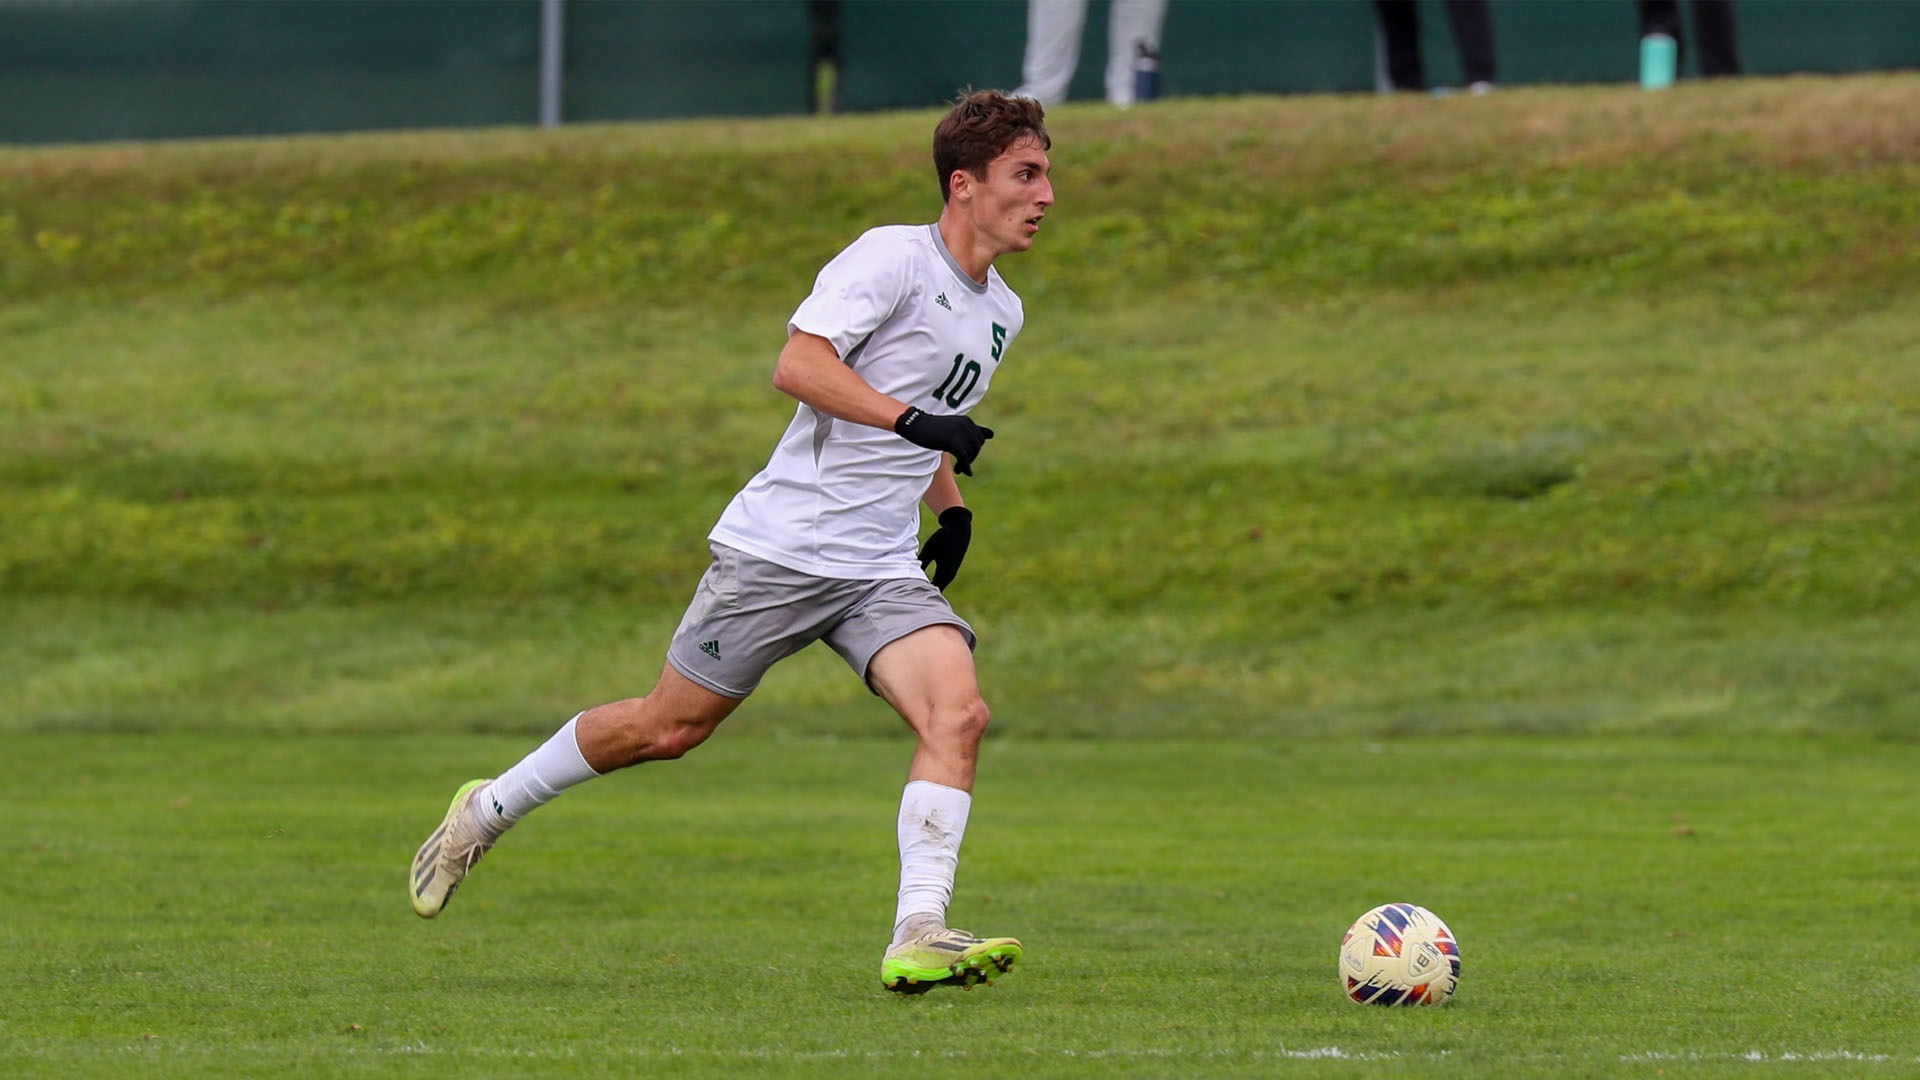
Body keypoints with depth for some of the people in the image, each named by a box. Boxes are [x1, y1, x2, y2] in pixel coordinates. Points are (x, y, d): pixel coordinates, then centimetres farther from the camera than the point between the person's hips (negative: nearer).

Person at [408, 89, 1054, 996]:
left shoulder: (1000, 313, 15)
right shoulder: (893, 257, -10)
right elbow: (798, 363, -23)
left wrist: (953, 510, 20)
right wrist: (916, 422, -29)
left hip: (882, 572, 6)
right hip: (780, 547, -6)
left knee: (958, 714, -19)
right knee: (667, 727, 3)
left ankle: (917, 937, -26)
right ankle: (486, 811, 25)